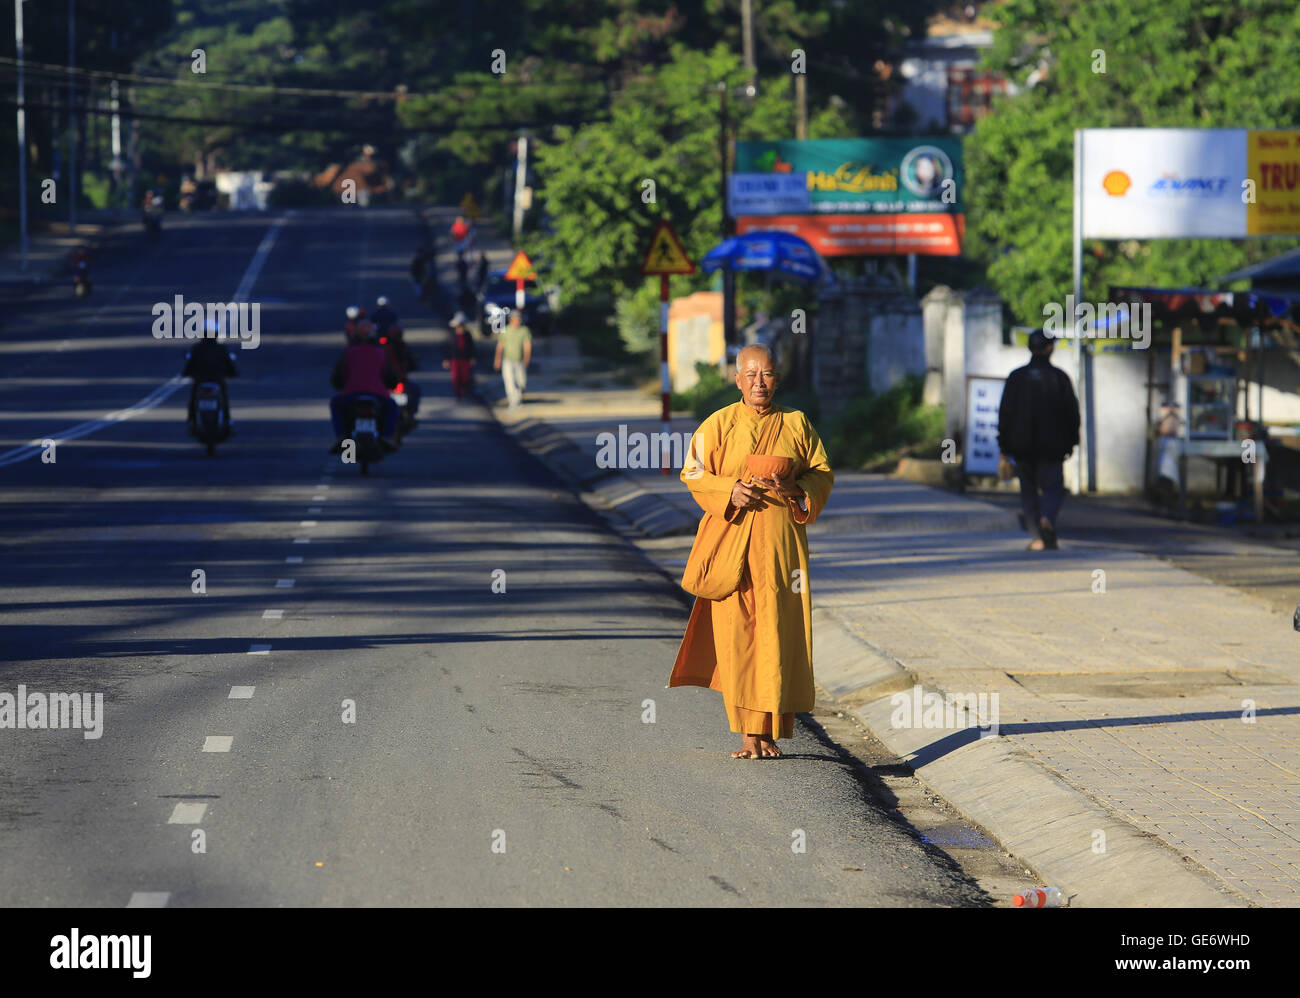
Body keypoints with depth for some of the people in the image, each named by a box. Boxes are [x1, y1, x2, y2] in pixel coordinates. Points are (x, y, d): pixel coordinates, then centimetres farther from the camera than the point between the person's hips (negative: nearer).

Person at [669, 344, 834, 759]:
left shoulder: (796, 423, 8)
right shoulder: (718, 425, 6)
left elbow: (823, 474, 11)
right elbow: (694, 474, 6)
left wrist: (796, 488, -10)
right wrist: (730, 491, -12)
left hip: (781, 541, 0)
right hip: (732, 541, 0)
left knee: (776, 632, -6)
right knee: (735, 631, -6)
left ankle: (768, 732, -1)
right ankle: (749, 734, -2)